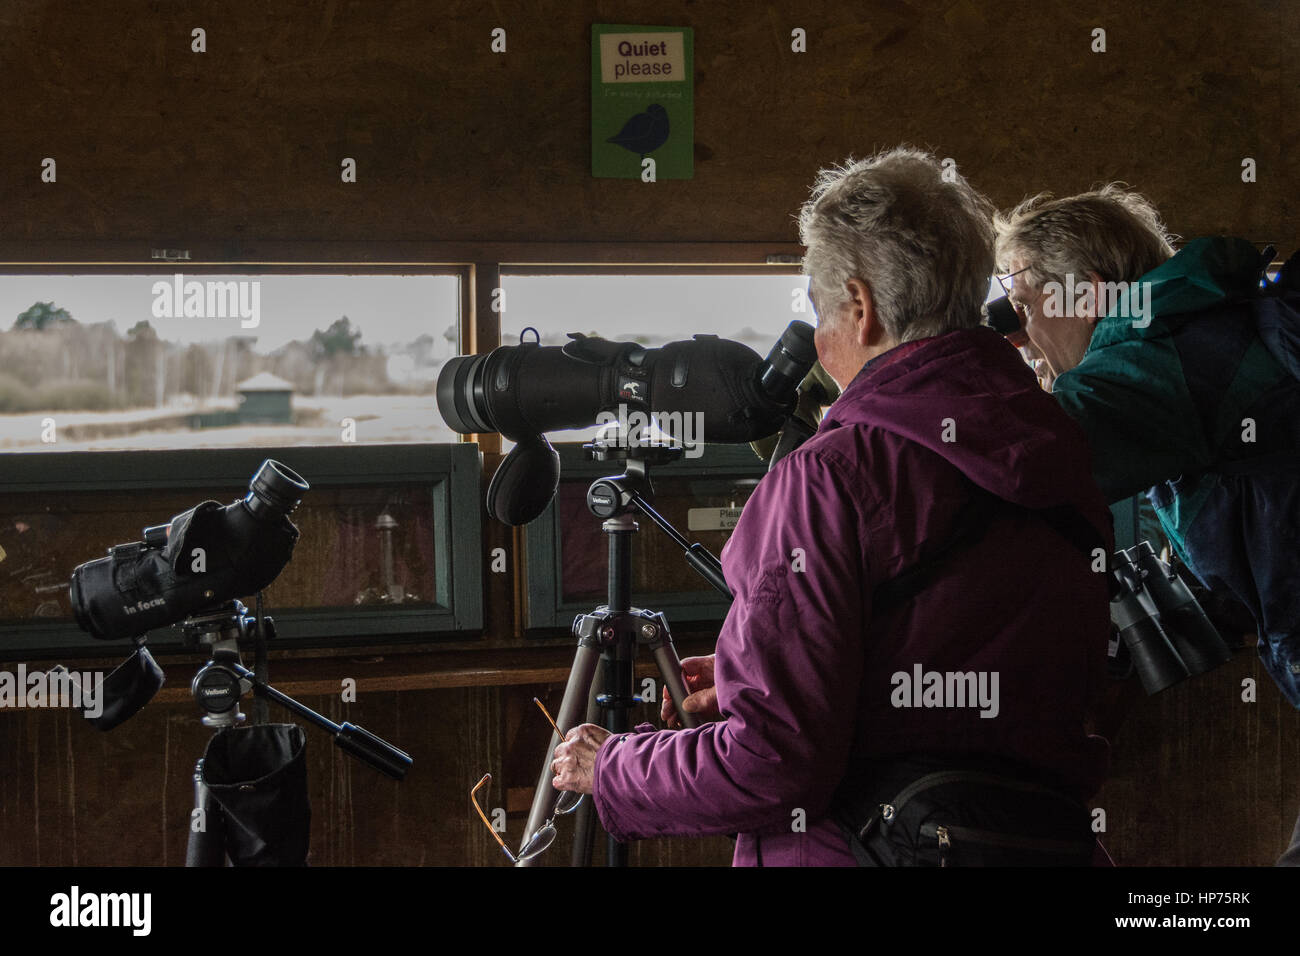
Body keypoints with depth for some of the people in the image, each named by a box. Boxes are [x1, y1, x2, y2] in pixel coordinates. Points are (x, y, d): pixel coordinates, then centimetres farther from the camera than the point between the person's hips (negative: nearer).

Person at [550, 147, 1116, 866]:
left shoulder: (833, 477, -18)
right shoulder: (1066, 460, 3)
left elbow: (775, 765, -23)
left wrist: (608, 769, -6)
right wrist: (754, 675, 20)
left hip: (857, 852, -6)